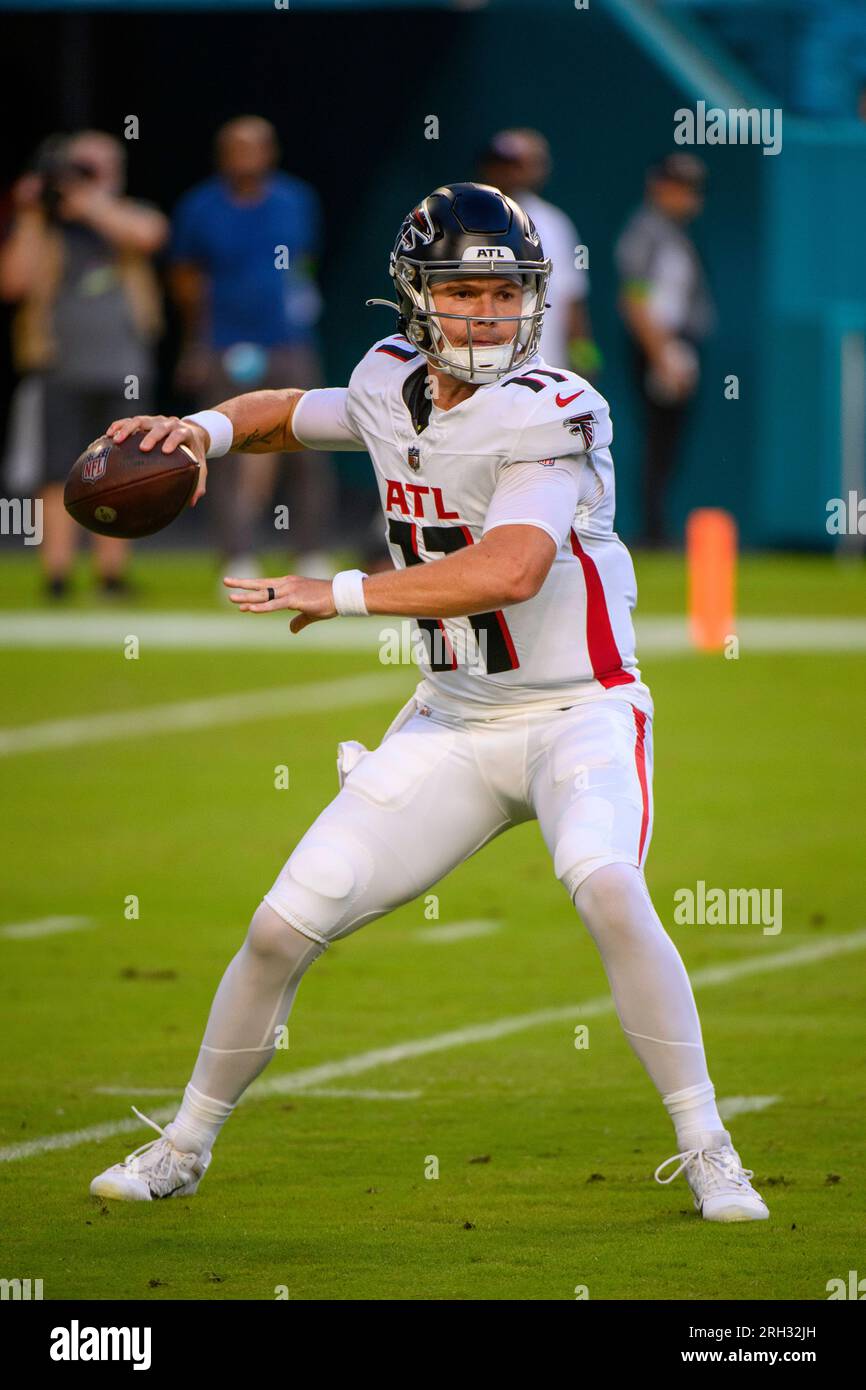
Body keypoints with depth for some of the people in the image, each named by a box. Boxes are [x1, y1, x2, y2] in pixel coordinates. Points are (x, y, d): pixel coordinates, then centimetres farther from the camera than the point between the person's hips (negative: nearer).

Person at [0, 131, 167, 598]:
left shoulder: (127, 215, 11)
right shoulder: (39, 229, 6)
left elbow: (146, 233, -13)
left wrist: (87, 202, -11)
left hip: (124, 372, 2)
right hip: (59, 372, -2)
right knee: (60, 478, -7)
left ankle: (112, 572, 11)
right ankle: (56, 573, -7)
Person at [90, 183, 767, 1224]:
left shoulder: (550, 415, -20)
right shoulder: (392, 387, 0)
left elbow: (512, 569, -34)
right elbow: (289, 415, 22)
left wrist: (343, 594, -29)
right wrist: (208, 427, 0)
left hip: (578, 711, -6)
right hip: (454, 720, 6)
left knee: (606, 888, -33)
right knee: (283, 926, 1)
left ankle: (708, 1156, -20)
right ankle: (184, 1148, 23)